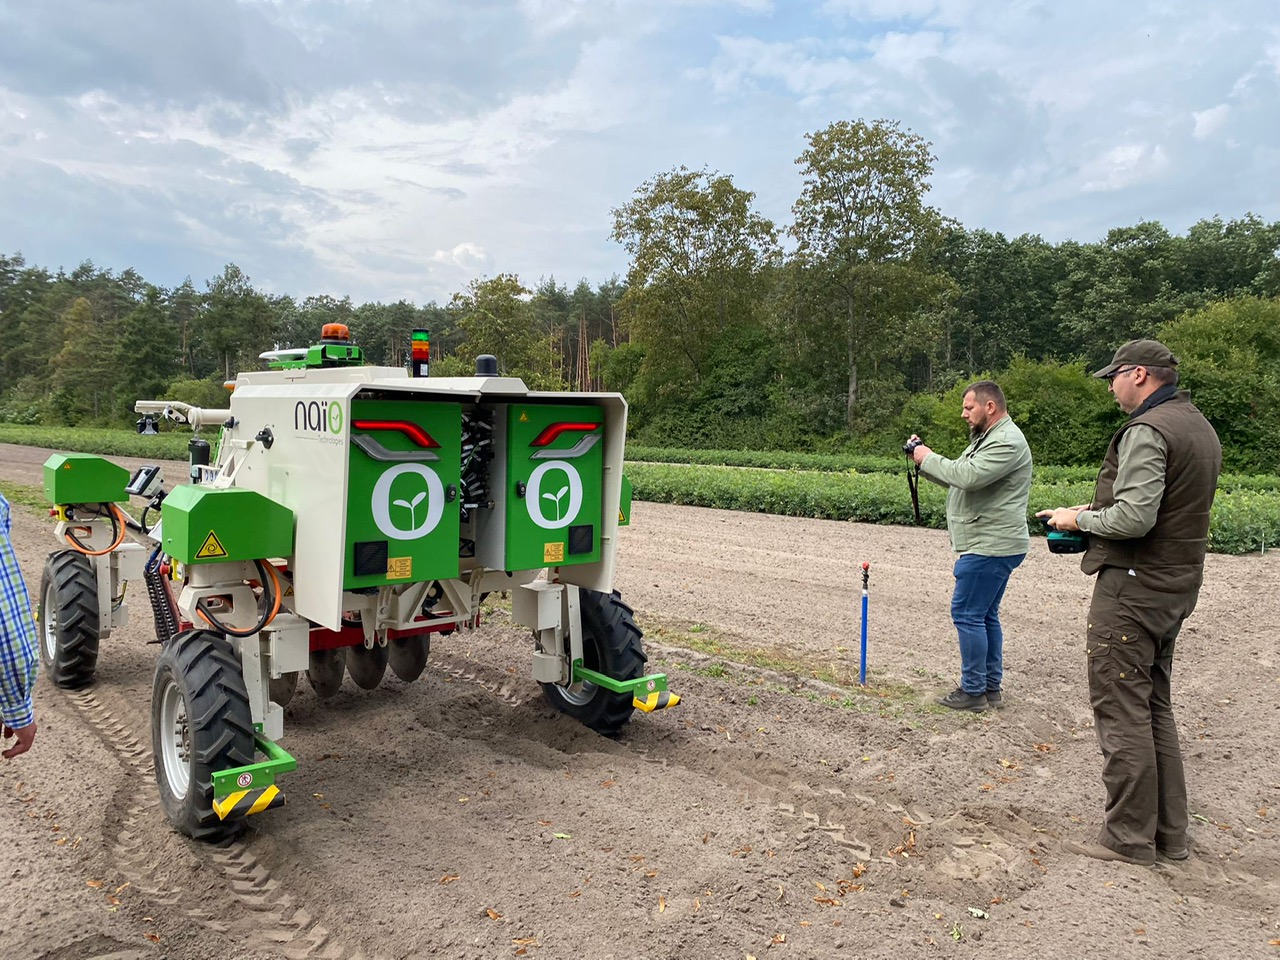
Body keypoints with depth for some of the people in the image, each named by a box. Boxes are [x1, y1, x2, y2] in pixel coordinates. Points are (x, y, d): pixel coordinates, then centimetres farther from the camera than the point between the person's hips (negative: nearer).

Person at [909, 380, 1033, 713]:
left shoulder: (1007, 441, -16)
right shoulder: (988, 438, 19)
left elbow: (968, 475, -29)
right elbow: (957, 479, 18)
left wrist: (928, 459, -15)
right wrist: (924, 461, 3)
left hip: (991, 547, -11)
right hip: (991, 545, 11)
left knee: (967, 614, -7)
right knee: (985, 615, 15)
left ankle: (973, 691, 1)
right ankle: (991, 688, 23)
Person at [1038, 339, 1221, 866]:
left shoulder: (1147, 431, -17)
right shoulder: (1200, 427, 15)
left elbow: (1133, 518, -25)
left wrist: (1079, 518, -8)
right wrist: (1095, 511, 13)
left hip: (1132, 587, -10)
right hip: (1176, 586, 10)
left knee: (1121, 710, -2)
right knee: (1155, 707, 17)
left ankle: (1129, 837, 7)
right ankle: (1169, 832, 26)